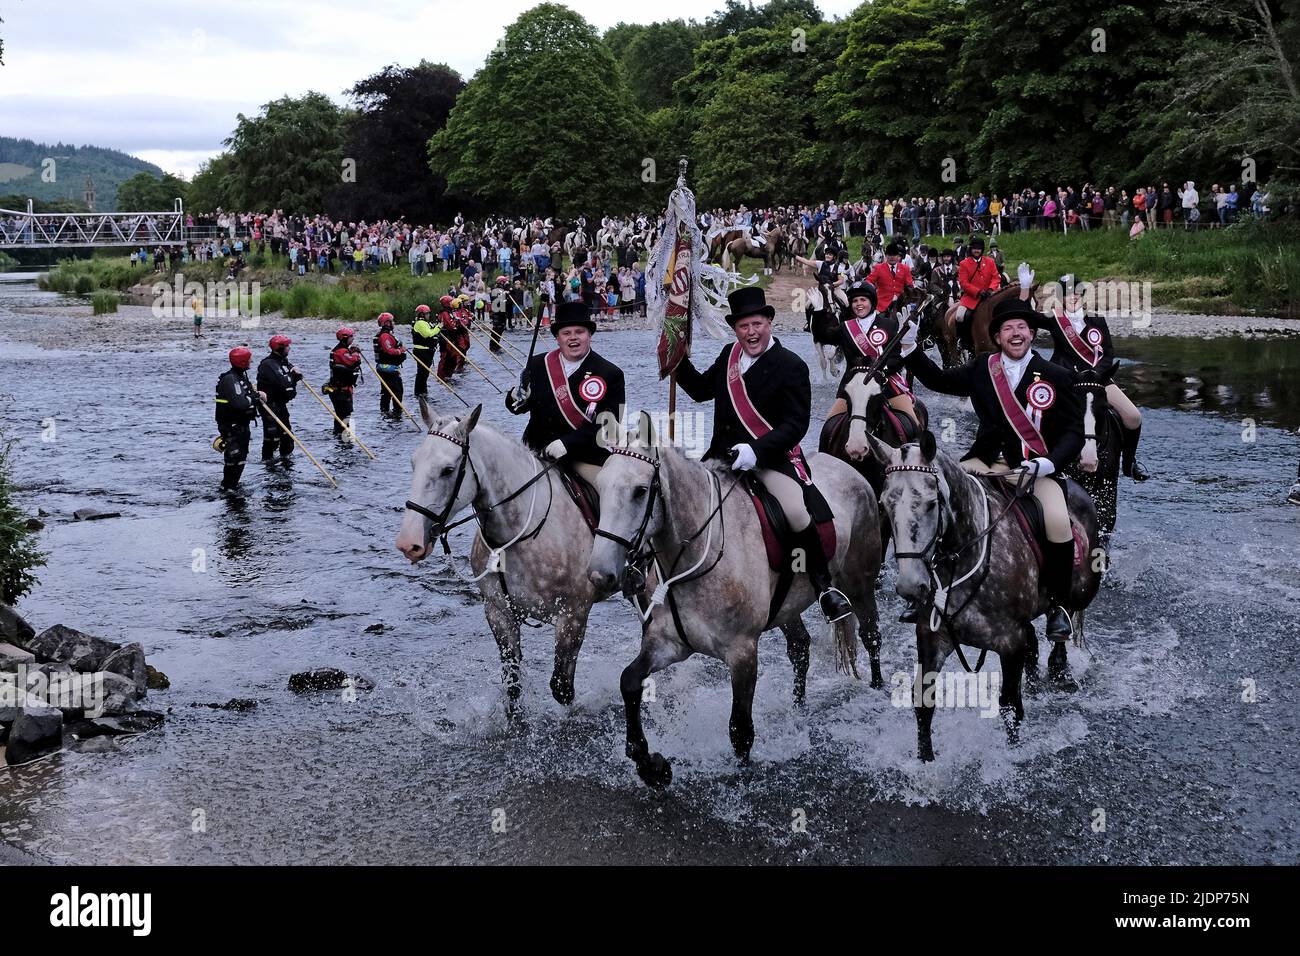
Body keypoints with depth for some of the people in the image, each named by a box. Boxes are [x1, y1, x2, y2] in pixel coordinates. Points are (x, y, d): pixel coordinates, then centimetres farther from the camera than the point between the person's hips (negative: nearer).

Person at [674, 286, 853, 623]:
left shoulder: (791, 367, -11)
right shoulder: (729, 355, 8)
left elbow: (796, 425, -16)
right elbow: (701, 390, 20)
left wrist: (756, 451, -29)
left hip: (772, 454, -6)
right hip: (724, 452, 6)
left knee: (798, 514, -24)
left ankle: (824, 586, -4)